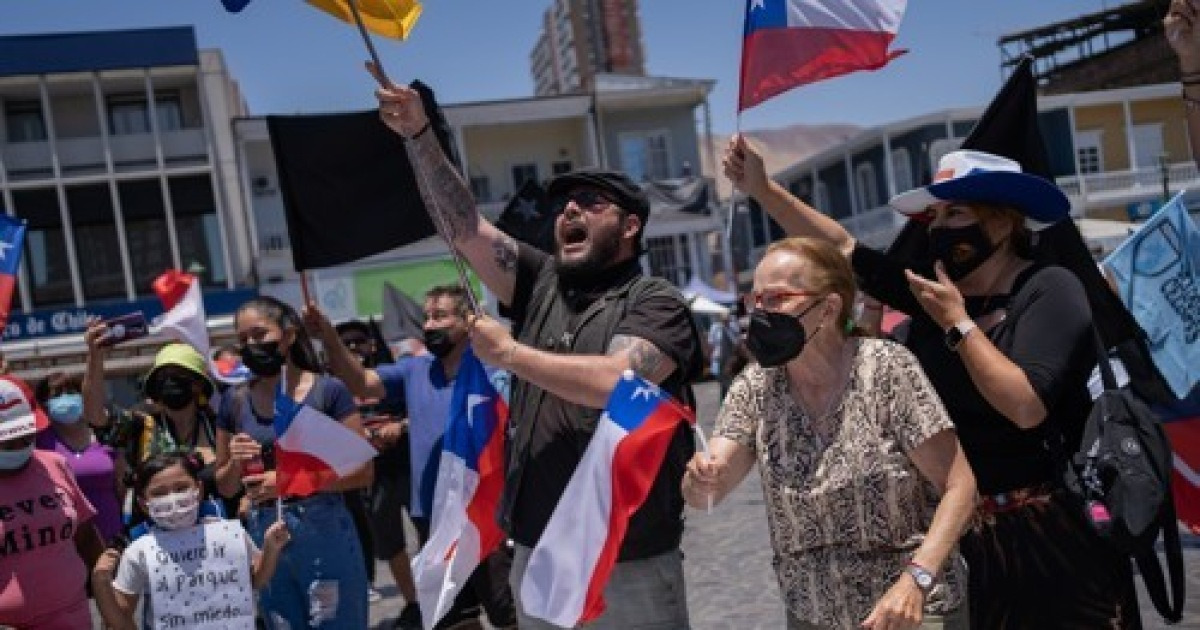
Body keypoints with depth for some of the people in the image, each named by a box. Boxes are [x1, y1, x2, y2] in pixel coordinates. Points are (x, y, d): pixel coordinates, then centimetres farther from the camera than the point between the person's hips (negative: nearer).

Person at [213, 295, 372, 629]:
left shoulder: (328, 391, -6)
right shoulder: (235, 402, 6)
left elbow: (362, 472, -8)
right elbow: (225, 487, 15)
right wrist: (235, 463, -7)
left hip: (324, 534, -4)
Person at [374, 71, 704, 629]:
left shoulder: (656, 302, -7)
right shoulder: (542, 282, 10)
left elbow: (614, 381, -23)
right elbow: (465, 227, 3)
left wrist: (509, 353, -13)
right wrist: (418, 135, -6)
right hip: (537, 548, 6)